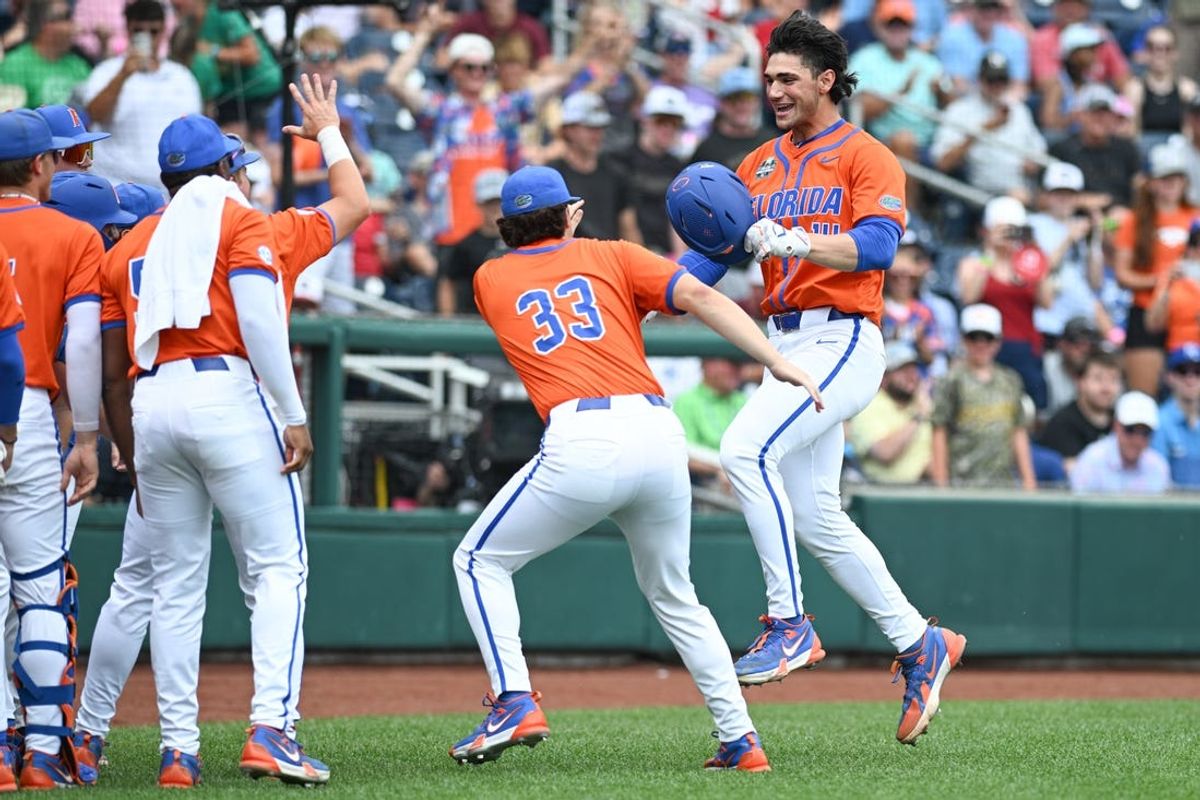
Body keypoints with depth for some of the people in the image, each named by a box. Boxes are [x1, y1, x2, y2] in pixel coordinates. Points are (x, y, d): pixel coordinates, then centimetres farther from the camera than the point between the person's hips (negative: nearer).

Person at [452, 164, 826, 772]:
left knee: (479, 561, 16)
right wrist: (778, 363, 1)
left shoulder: (489, 281, 20)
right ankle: (739, 739, 15)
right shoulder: (609, 256, 20)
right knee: (673, 596, 22)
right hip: (660, 432, 3)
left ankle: (515, 701, -1)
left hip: (582, 442, -3)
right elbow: (699, 296, 5)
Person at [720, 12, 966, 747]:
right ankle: (919, 645, 20)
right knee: (814, 518, 9)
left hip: (842, 341, -8)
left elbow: (877, 246, -19)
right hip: (786, 345, 8)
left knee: (748, 450, -27)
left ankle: (789, 623, -21)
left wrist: (795, 241, -32)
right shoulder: (760, 166, 18)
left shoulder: (867, 158, -3)